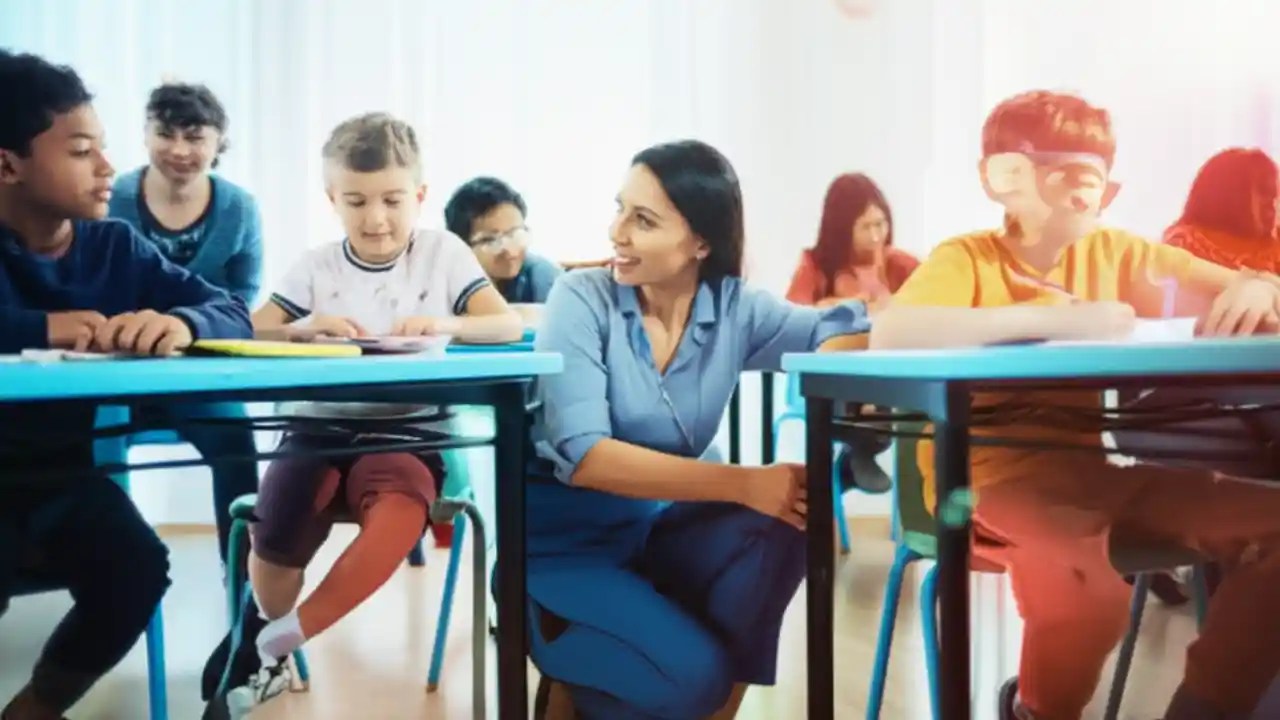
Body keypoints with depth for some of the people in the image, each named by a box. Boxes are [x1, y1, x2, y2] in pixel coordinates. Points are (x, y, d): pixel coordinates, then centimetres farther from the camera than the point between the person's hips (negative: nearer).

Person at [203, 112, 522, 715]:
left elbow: (510, 326, -3)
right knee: (276, 539, -22)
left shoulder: (443, 252, 5)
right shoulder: (318, 266, 8)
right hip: (319, 428, 2)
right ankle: (263, 642, 16)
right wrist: (303, 328, -18)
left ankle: (281, 639, -11)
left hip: (404, 432, -1)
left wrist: (447, 324, -22)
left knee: (399, 516, -34)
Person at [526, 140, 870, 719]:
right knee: (691, 673, -25)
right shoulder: (582, 299, -16)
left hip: (659, 531, 4)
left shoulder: (735, 308, -6)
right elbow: (581, 455, -26)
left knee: (786, 516, -23)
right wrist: (743, 483, -35)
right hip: (565, 544, -4)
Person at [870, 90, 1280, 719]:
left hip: (1091, 469, 6)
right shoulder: (966, 257, -4)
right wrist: (1056, 318, -28)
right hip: (993, 473, -5)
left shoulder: (1114, 252, 12)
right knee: (1090, 582, -35)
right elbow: (888, 334, -25)